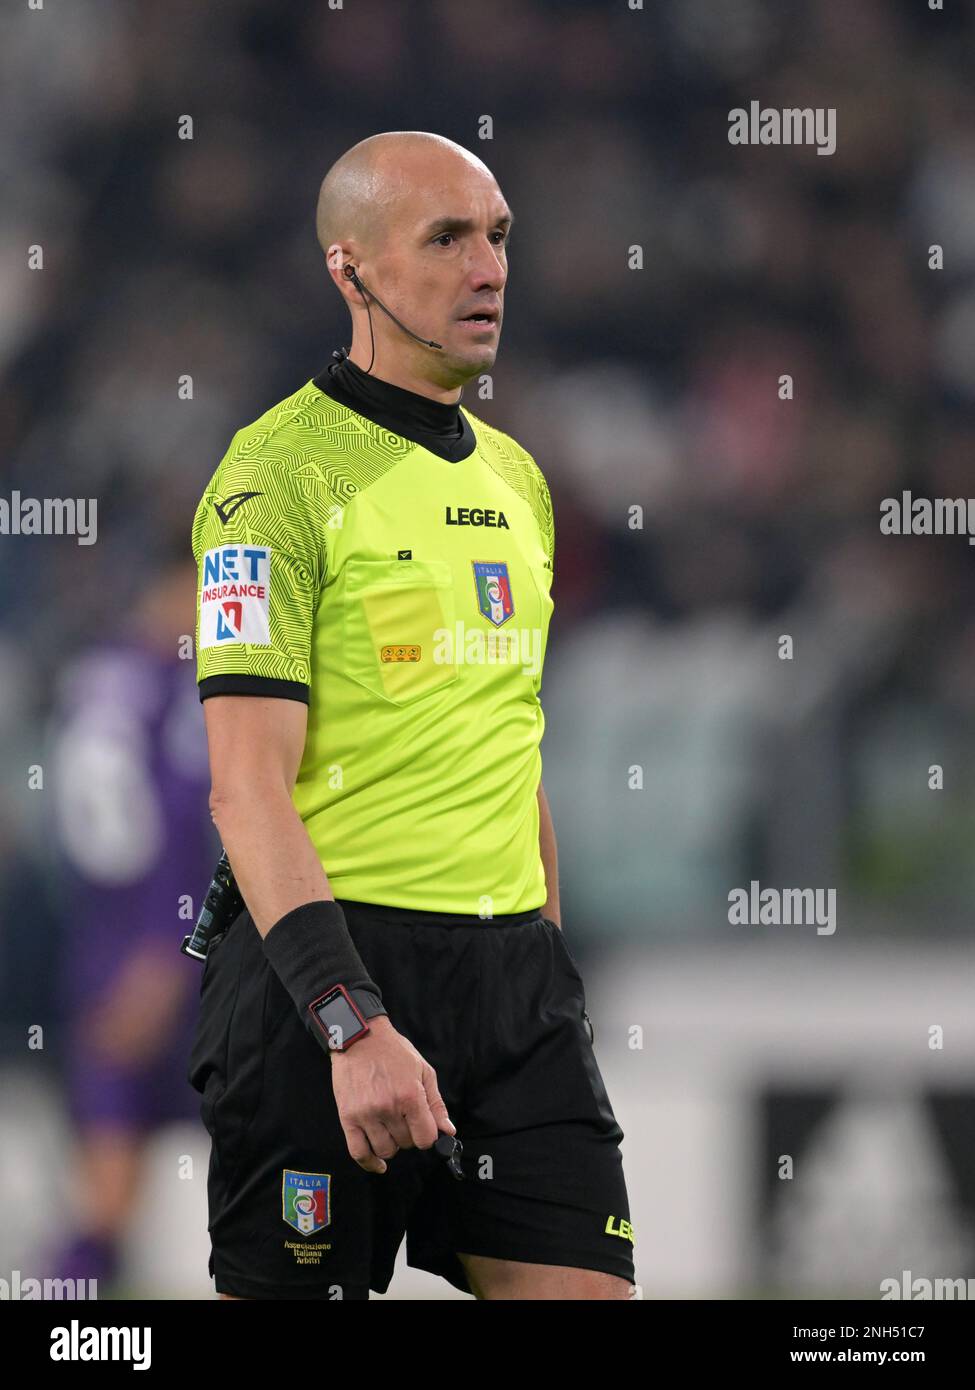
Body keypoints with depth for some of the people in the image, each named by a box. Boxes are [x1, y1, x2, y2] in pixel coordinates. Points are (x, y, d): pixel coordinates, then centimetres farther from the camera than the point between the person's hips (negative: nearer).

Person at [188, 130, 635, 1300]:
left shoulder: (515, 478, 16)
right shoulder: (280, 474, -8)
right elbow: (248, 785, -16)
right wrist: (353, 1022, -26)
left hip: (512, 972, 7)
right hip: (332, 960, -6)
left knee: (585, 1288, -3)